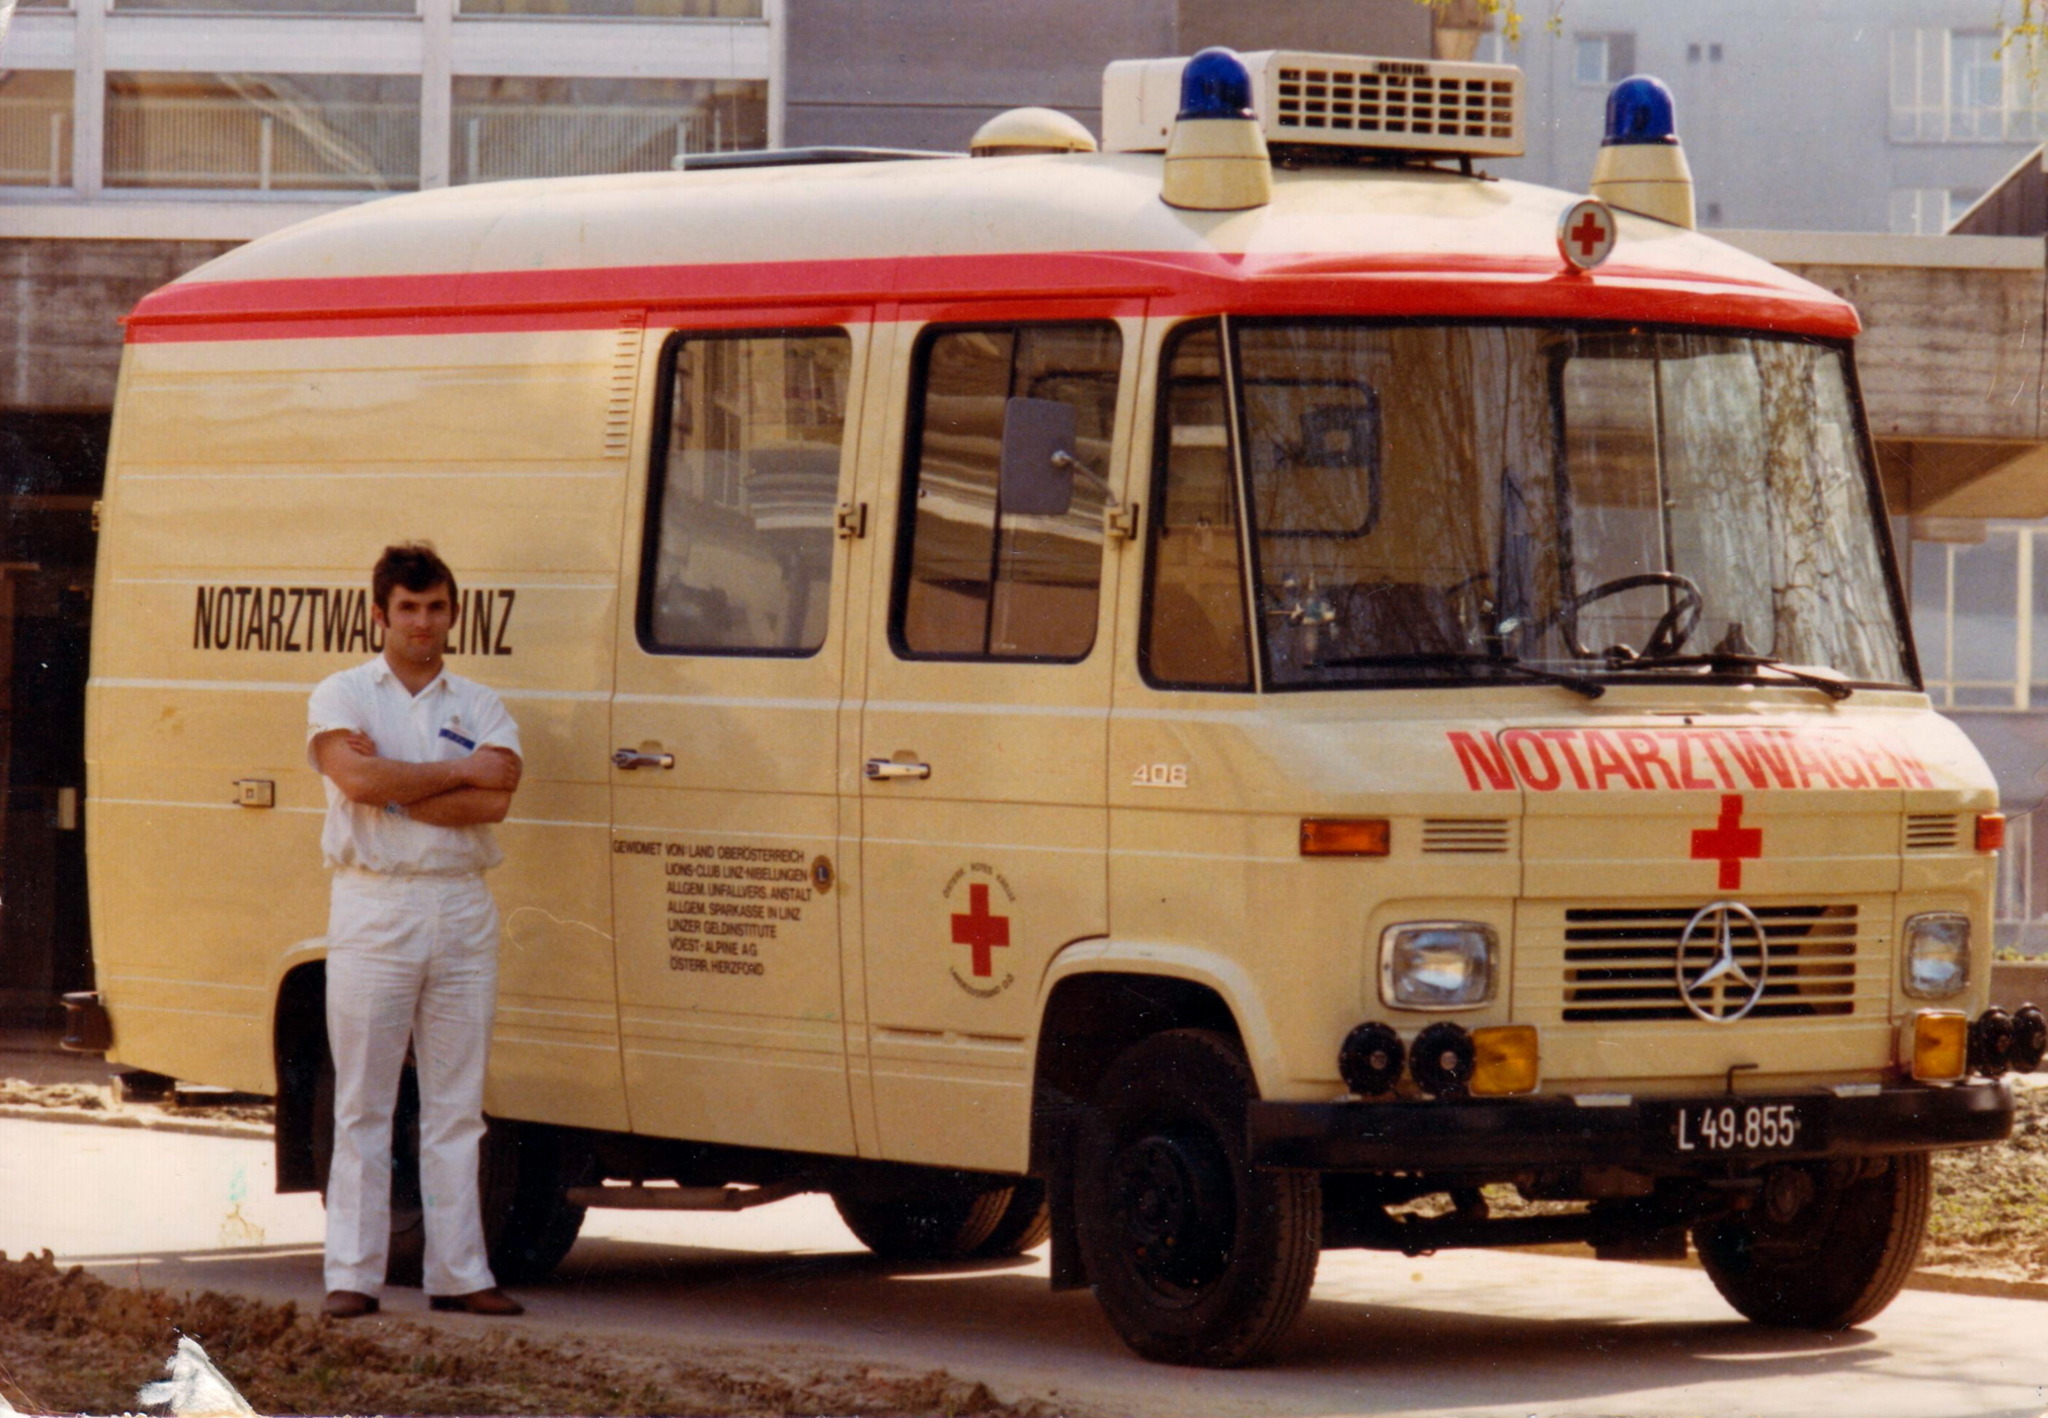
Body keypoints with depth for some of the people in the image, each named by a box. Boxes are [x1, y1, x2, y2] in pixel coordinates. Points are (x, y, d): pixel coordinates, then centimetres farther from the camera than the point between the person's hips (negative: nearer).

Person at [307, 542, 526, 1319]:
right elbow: (356, 776, -15)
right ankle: (352, 1275, 0)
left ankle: (459, 1273, 7)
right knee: (363, 1105, -2)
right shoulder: (342, 696, 4)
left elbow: (494, 799, -6)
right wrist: (460, 771, -8)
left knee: (457, 1105, 5)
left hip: (462, 912, 3)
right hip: (374, 908, -3)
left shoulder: (479, 707, 11)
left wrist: (394, 788, -10)